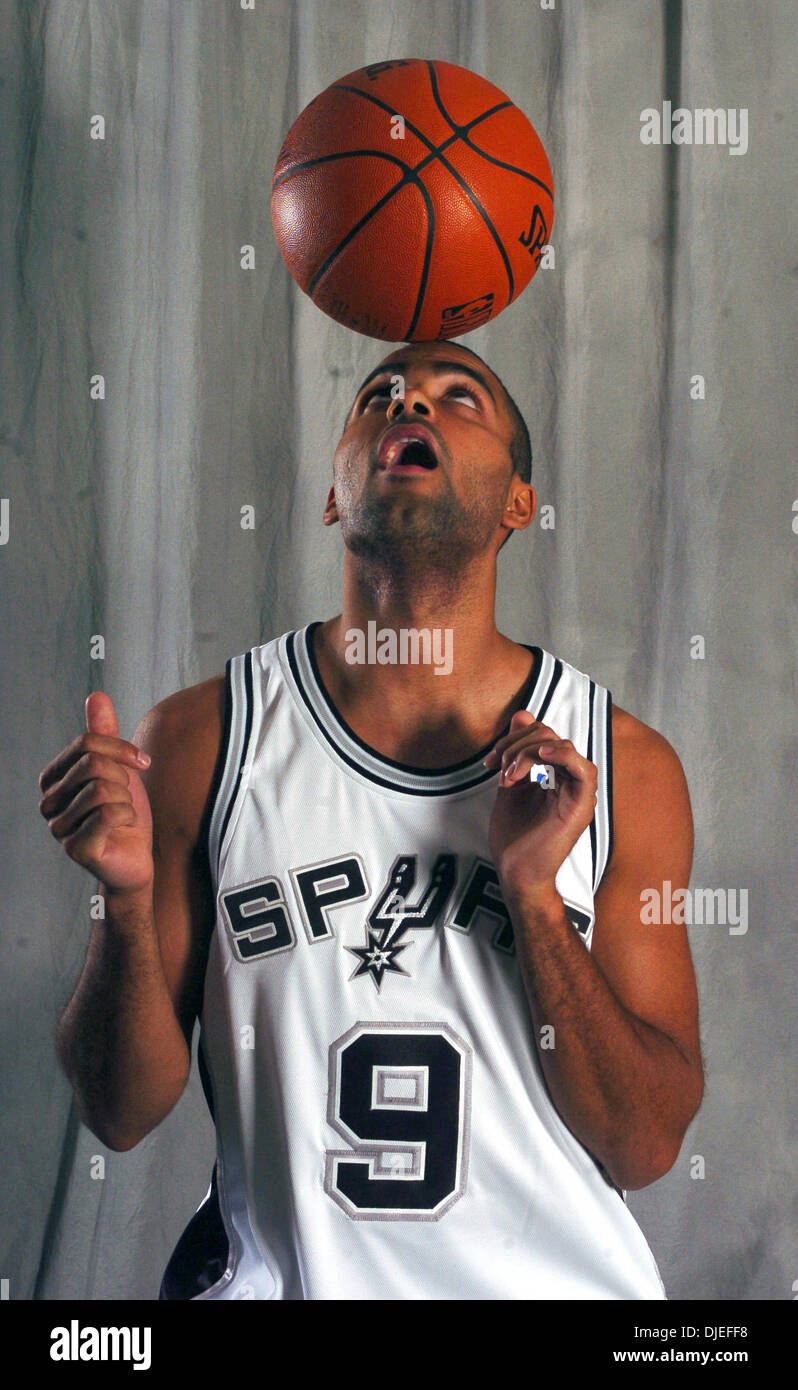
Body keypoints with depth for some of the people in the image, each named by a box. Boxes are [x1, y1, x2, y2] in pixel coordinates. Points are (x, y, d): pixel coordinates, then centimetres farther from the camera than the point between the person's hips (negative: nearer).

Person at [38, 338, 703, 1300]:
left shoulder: (625, 768, -9)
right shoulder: (200, 739, -10)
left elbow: (643, 1148, -9)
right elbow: (123, 1112, -6)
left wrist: (535, 894, -21)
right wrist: (129, 900, -23)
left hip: (553, 1277, 1)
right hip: (275, 1274, 0)